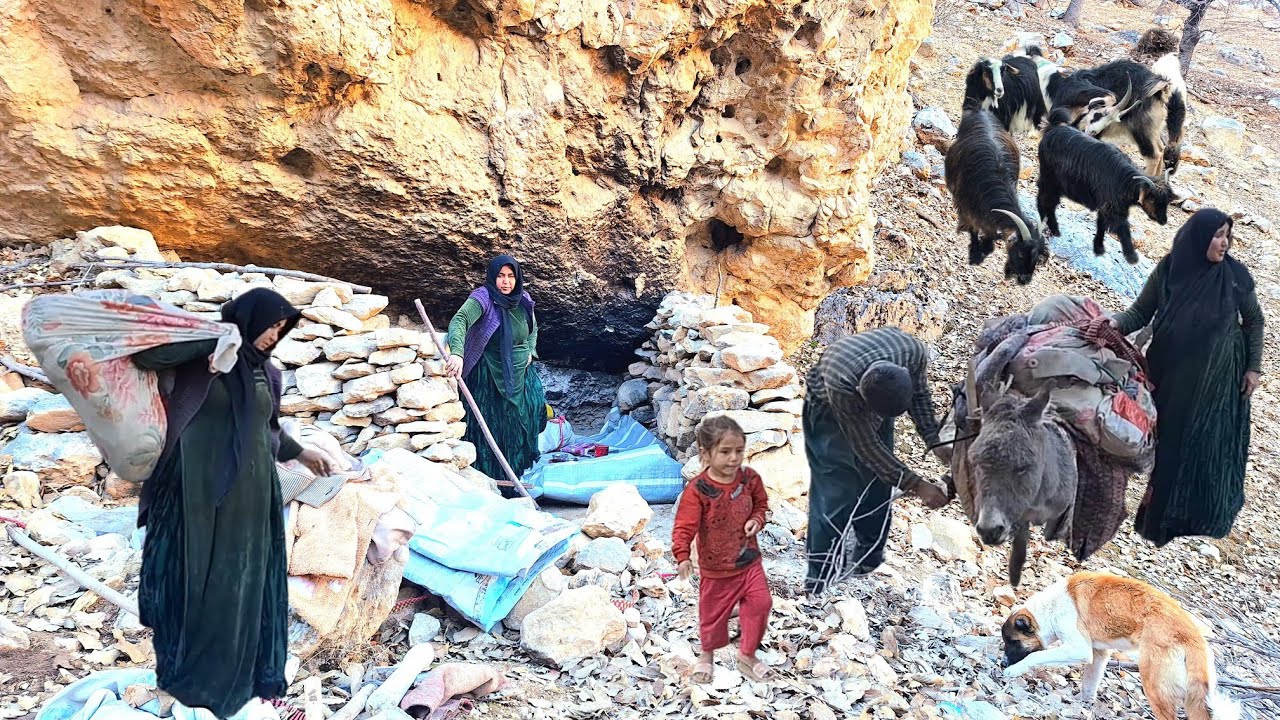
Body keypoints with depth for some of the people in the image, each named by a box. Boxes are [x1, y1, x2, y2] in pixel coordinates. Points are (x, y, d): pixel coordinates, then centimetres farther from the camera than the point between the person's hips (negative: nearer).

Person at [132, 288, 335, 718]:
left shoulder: (264, 372, 12)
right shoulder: (199, 354, -5)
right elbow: (145, 354, -22)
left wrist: (299, 453, 35)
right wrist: (217, 336, -22)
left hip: (249, 495, 6)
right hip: (203, 492, -6)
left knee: (242, 586, 11)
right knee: (198, 582, 3)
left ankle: (235, 676, 24)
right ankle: (186, 674, 19)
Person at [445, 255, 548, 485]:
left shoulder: (523, 301, 4)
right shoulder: (483, 299, -16)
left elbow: (533, 328, 24)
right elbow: (459, 320, -33)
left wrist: (530, 351, 7)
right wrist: (457, 352, -50)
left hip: (519, 372, 6)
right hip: (491, 376, -6)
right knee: (494, 427, -5)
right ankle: (492, 478, 6)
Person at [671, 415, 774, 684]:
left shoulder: (749, 478, -8)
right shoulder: (698, 489, -22)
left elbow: (761, 504, 11)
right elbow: (684, 526, -23)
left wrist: (757, 520, -11)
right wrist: (682, 556, -37)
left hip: (749, 561, 3)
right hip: (716, 568, -3)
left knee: (760, 603, 0)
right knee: (714, 613, 13)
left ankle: (747, 655, 23)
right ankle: (707, 654, 42)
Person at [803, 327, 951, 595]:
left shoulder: (914, 352, -33)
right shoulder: (839, 382, -46)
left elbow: (920, 394, -8)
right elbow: (866, 446, -34)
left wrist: (935, 441, -18)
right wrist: (917, 485, -33)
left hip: (877, 401, 5)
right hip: (828, 411, -4)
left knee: (878, 486, 7)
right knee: (835, 495, -9)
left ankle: (869, 563, 26)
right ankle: (819, 582, 1)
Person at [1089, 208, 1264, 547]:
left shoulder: (1236, 275, -8)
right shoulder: (1167, 270, -9)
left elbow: (1254, 320, 4)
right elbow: (1140, 312, -5)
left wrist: (1253, 367, 3)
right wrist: (1115, 323, -26)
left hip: (1216, 379, 0)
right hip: (1171, 376, 0)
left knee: (1208, 447, 5)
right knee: (1167, 444, 9)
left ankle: (1204, 518, 23)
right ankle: (1160, 516, 26)